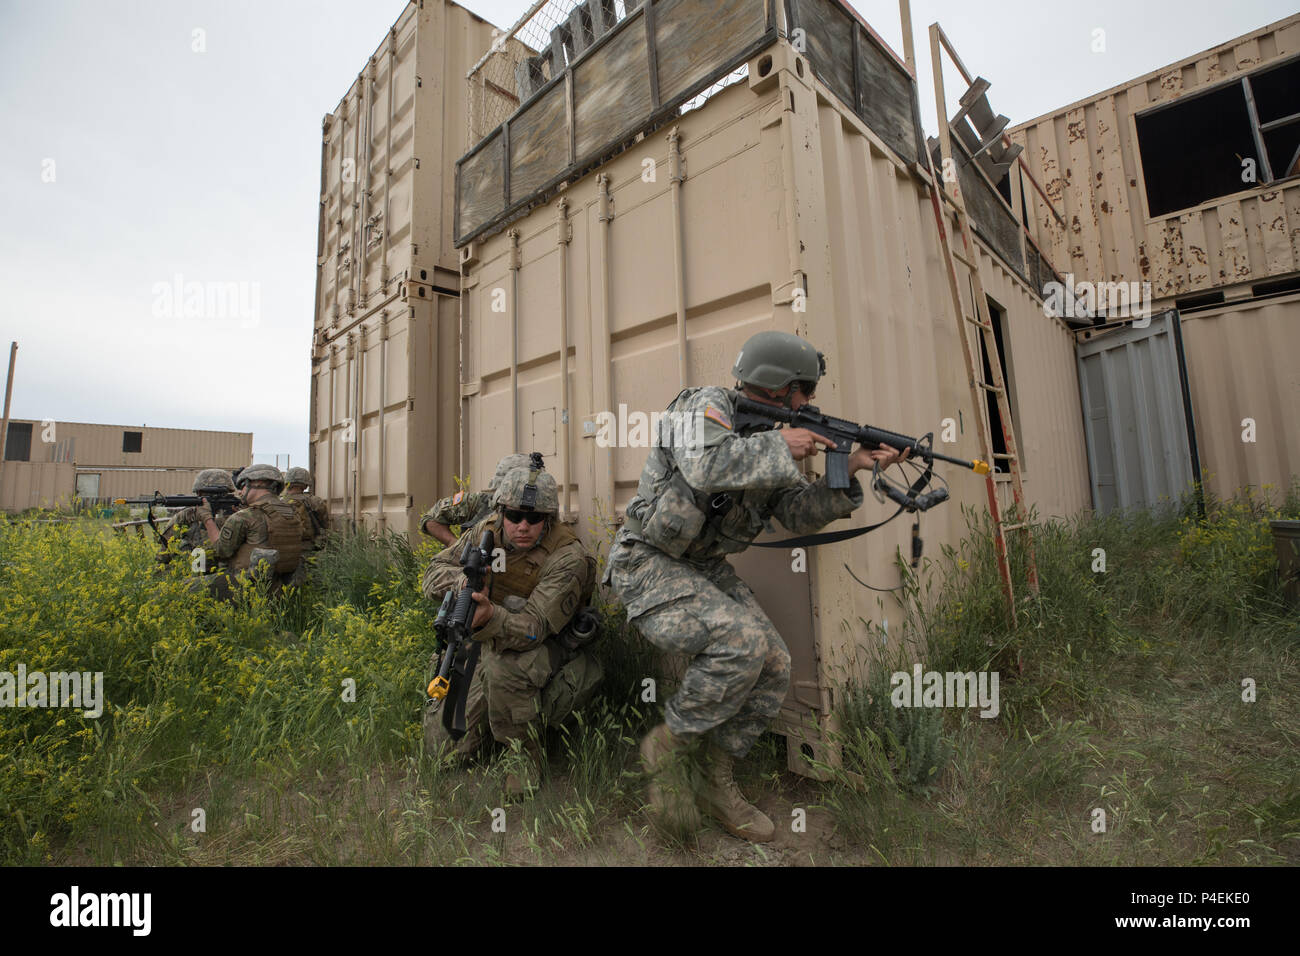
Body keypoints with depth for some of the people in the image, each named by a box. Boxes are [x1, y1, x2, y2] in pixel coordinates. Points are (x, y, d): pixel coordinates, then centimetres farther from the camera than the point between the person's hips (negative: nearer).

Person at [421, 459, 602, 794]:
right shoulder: (488, 532, -10)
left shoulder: (569, 558, -27)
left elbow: (534, 628, -34)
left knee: (505, 664, -38)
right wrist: (464, 581, -30)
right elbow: (434, 573, -6)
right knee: (444, 746, -2)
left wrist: (489, 617, -55)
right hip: (492, 646, 5)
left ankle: (524, 758, -13)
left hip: (547, 650, -4)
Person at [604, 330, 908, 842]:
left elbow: (799, 513, 4)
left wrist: (851, 469, -7)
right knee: (743, 642, -27)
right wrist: (780, 447, -25)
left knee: (775, 665, -3)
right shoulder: (708, 404, -14)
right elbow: (704, 466, -36)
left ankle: (717, 781, 16)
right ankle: (668, 745, -2)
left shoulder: (767, 436, 10)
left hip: (706, 568, 8)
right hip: (649, 565, -8)